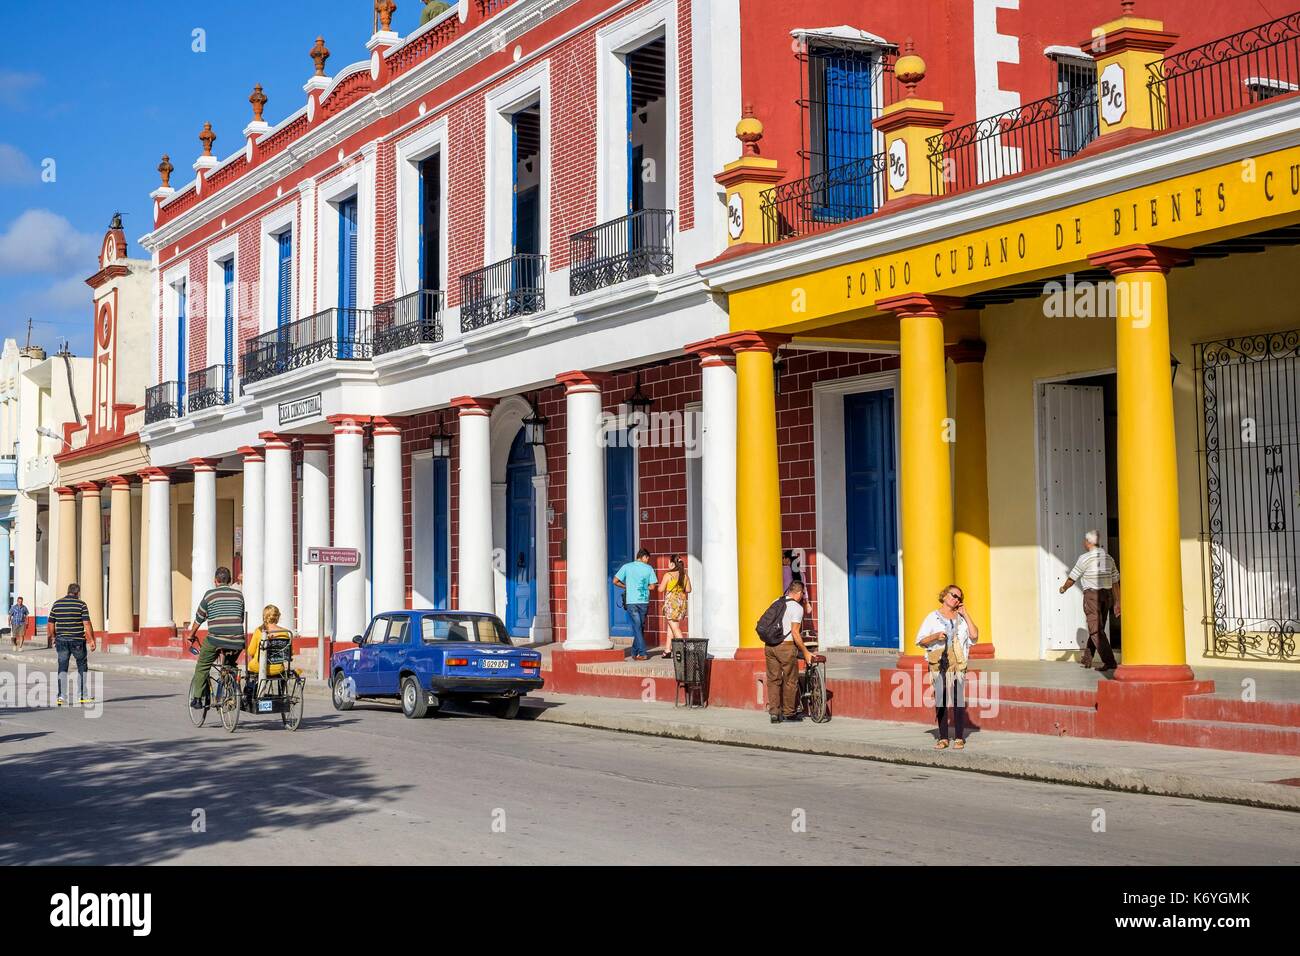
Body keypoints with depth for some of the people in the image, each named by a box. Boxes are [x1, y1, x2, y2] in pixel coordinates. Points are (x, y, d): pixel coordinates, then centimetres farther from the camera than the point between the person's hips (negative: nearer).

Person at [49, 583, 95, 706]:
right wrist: (92, 640, -8)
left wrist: (54, 637, 22)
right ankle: (84, 695, 14)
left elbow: (51, 624, 7)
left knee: (62, 668, 6)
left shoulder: (56, 604, 5)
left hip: (61, 640, 3)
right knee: (82, 667, 11)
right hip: (77, 641, -3)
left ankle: (61, 696, -2)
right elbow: (87, 624, -12)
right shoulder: (81, 604, -6)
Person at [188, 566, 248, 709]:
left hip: (216, 639, -3)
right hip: (237, 641, 3)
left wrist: (191, 635, 26)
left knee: (202, 666, 14)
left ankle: (197, 698, 8)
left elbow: (199, 617, 11)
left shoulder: (210, 594, 4)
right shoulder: (239, 595, 13)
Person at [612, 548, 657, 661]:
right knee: (640, 627, 13)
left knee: (637, 627, -1)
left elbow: (615, 581, -1)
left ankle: (642, 653, -10)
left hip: (631, 601, -1)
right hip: (644, 601, 1)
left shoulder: (627, 567, 3)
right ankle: (635, 652, 18)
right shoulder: (649, 568, 3)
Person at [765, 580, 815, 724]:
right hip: (786, 646, -6)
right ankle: (788, 713, 13)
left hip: (769, 646, 6)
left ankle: (774, 713, 9)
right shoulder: (797, 607, -7)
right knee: (790, 680, 7)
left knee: (773, 680, 11)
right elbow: (795, 633, -14)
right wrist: (805, 652, -6)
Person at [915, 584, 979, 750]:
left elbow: (974, 635, 1)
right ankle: (943, 738, 3)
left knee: (958, 700, -7)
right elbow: (921, 641, 7)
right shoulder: (933, 617, 10)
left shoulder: (961, 618, 15)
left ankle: (959, 738, -2)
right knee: (940, 700, -3)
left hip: (958, 663, 1)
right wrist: (936, 636, -11)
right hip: (938, 663, -1)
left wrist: (965, 614, 4)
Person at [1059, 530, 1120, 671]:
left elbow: (1072, 578, -1)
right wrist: (1116, 602, 13)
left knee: (1096, 630, -8)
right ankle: (1087, 658, 28)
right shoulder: (1109, 558, 10)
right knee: (1097, 628, 17)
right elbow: (1115, 582, 10)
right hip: (1107, 595, 7)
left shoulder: (1085, 558, -9)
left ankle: (1109, 661, -18)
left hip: (1092, 595, -7)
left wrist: (1064, 588, 18)